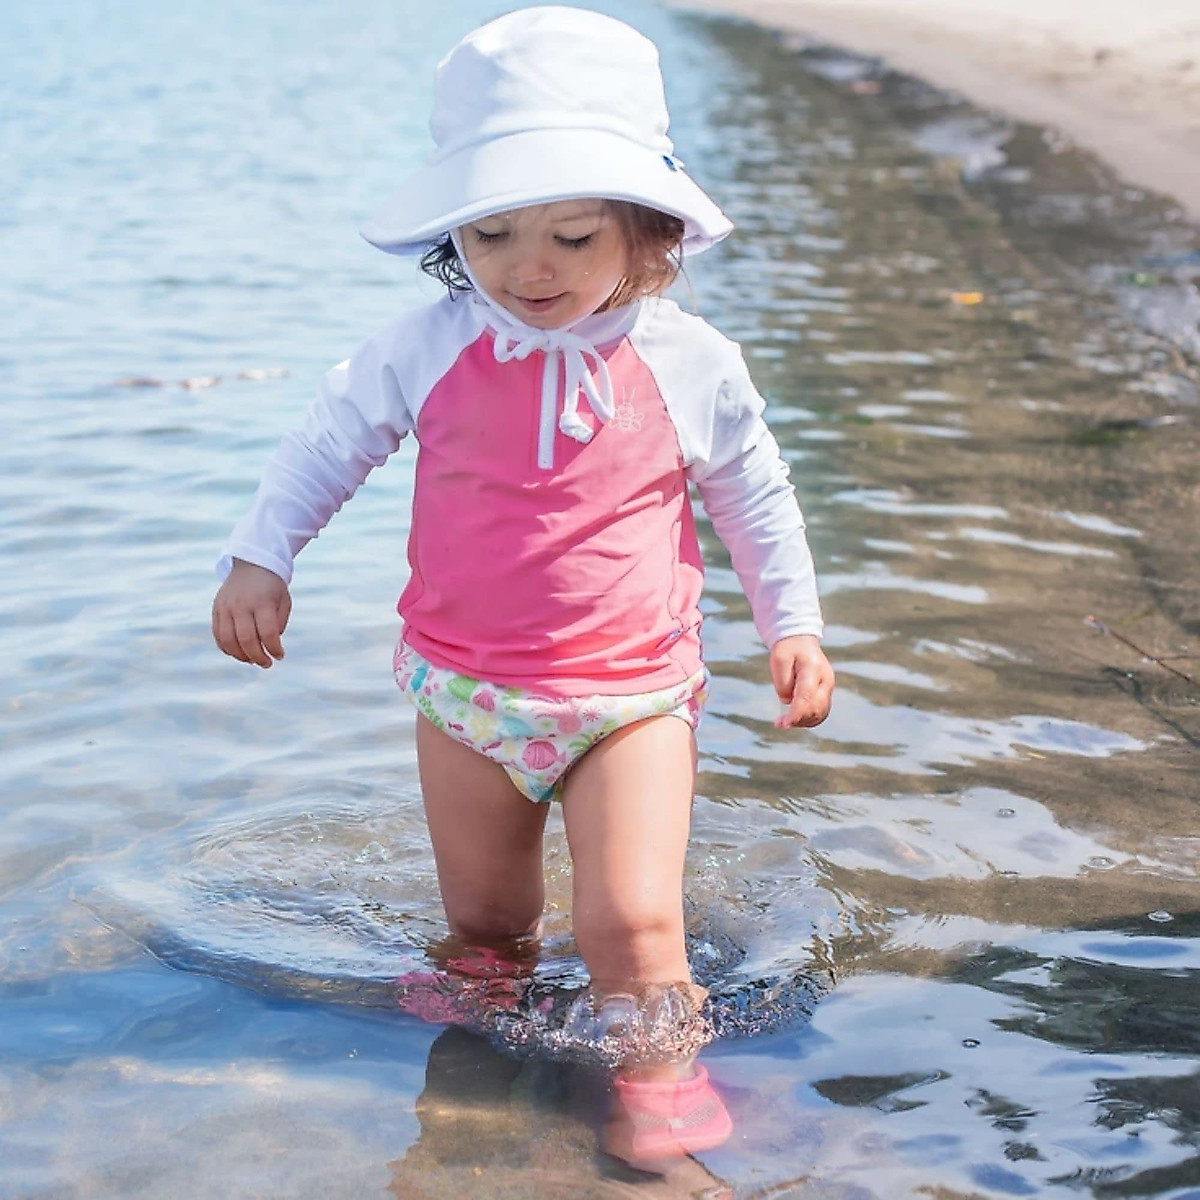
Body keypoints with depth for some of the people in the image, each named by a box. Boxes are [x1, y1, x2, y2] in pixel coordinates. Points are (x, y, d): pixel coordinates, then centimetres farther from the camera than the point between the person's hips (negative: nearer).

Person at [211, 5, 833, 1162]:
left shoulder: (687, 363, -10)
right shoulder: (426, 351, -9)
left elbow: (754, 494, 6)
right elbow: (328, 440, 5)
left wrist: (791, 625, 7)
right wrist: (258, 557, -3)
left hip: (632, 693, -2)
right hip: (464, 691, 2)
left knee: (631, 923, -14)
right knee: (483, 927, 17)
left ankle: (663, 1088, 7)